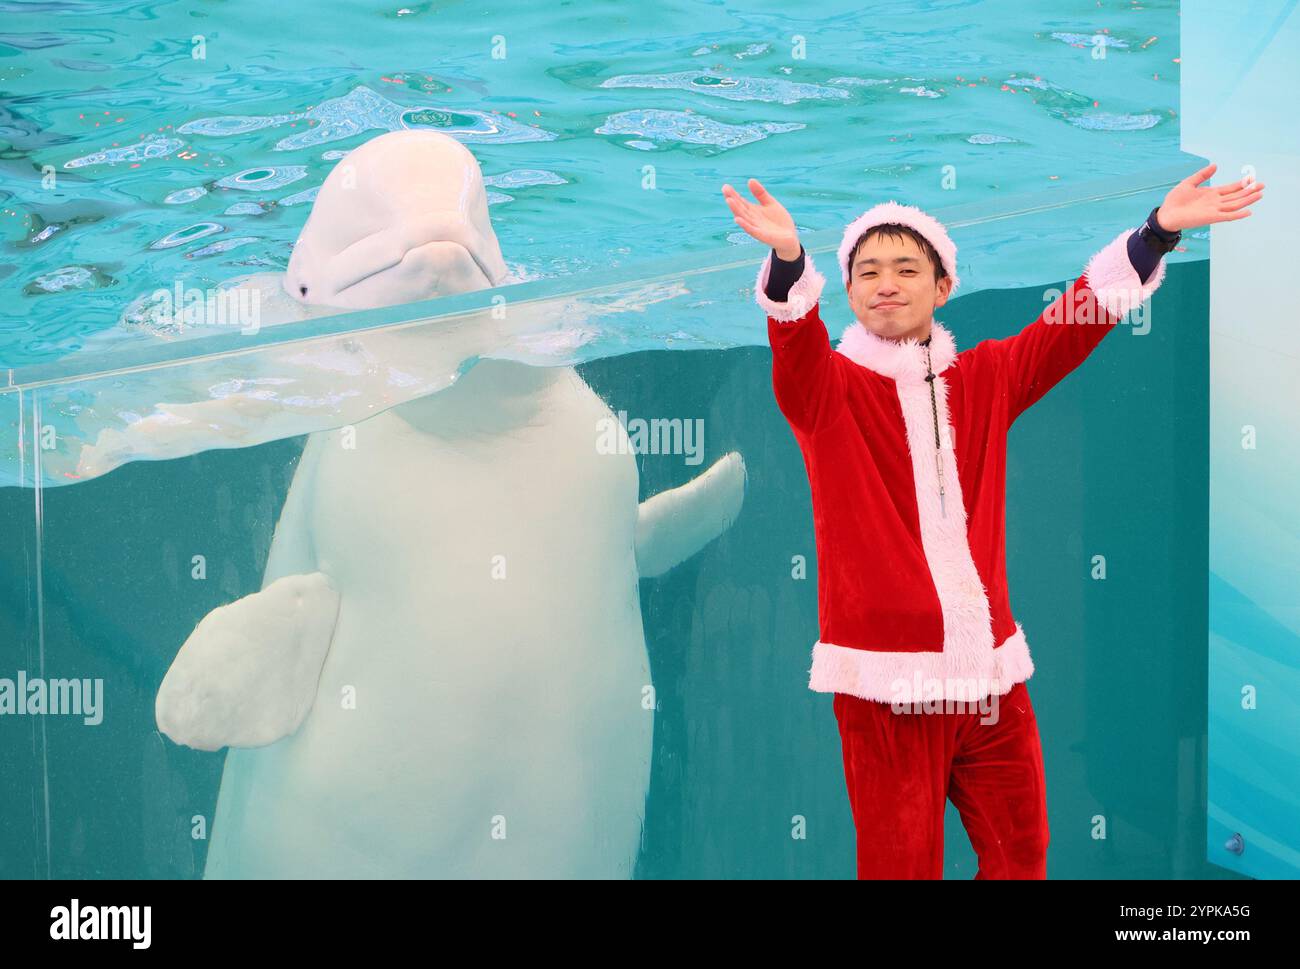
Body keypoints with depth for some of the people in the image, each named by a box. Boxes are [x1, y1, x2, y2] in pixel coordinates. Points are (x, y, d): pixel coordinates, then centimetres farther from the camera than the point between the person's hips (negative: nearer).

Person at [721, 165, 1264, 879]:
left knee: (1021, 851, 15)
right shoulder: (830, 386, -2)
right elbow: (797, 351, -22)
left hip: (988, 666, 4)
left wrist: (1158, 230, -6)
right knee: (901, 863, 3)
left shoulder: (984, 377, 12)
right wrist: (787, 260, -42)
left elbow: (1073, 323, 5)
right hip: (886, 676, -4)